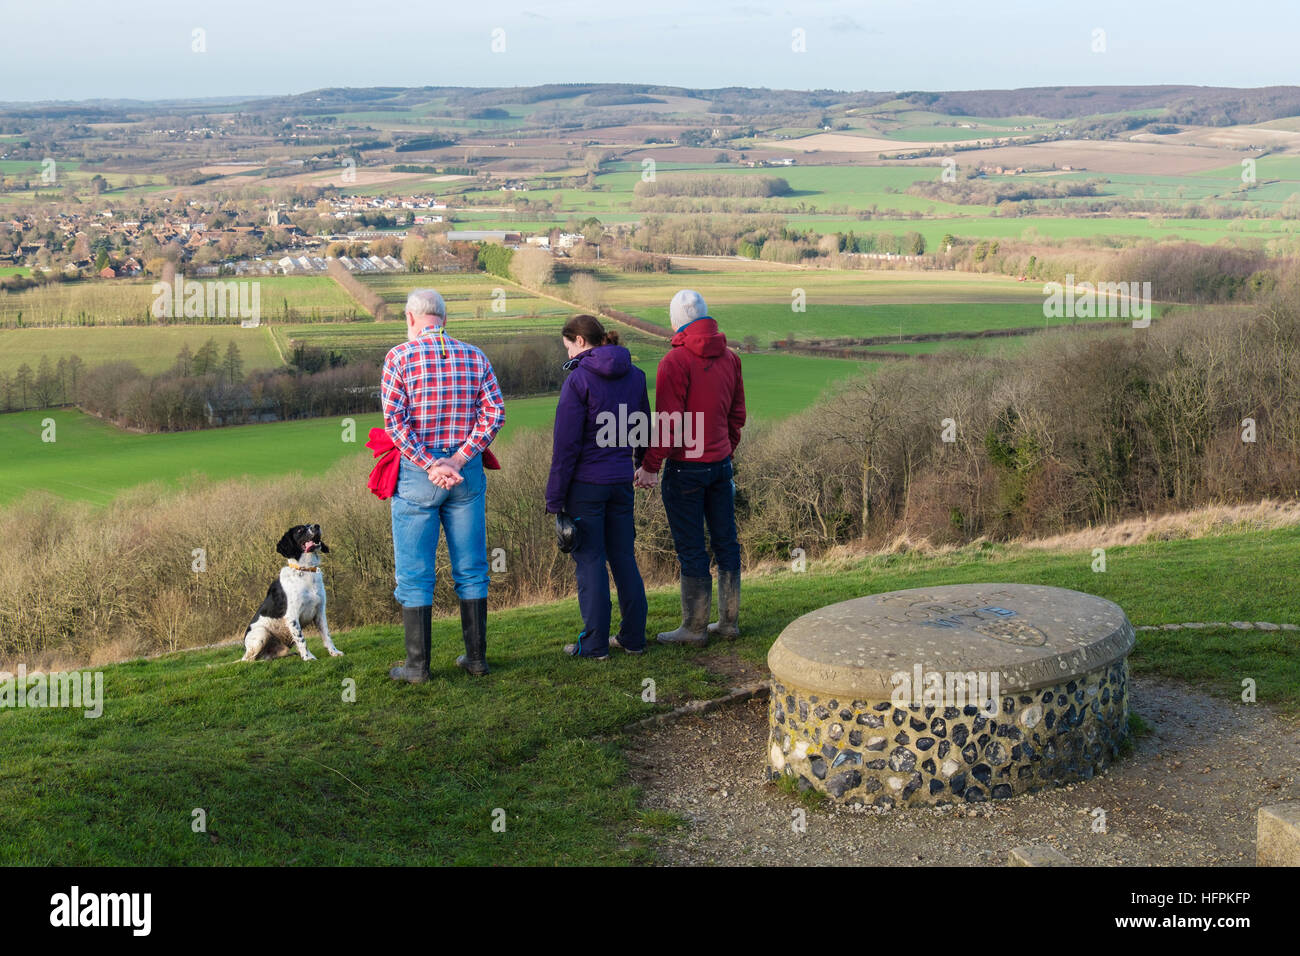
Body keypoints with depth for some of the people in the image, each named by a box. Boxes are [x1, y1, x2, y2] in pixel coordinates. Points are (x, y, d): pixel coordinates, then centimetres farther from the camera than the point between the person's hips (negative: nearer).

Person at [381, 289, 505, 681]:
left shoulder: (400, 357, -4)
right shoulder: (475, 357, 6)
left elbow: (395, 420, -13)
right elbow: (494, 413, -3)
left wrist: (429, 465, -13)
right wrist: (459, 459, -10)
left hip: (417, 473, -3)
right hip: (467, 473, 3)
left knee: (415, 574, 3)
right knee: (471, 568, 11)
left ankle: (417, 664, 6)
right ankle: (476, 656, 16)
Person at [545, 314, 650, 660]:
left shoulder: (579, 379, -13)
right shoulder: (634, 376, 6)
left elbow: (566, 444, -14)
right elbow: (644, 430, 17)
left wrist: (554, 498, -10)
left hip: (585, 483, -6)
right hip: (622, 482, 6)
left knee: (590, 562, 1)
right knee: (624, 558, 13)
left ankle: (595, 643, 6)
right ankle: (633, 637, 19)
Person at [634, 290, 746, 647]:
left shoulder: (675, 361, -14)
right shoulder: (729, 358, 7)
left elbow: (669, 421, -18)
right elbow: (737, 414, 13)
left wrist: (650, 465, -12)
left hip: (686, 467, -7)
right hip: (721, 463, 7)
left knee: (691, 549, 0)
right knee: (725, 542, 12)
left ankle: (694, 627, 7)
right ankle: (729, 620, 20)